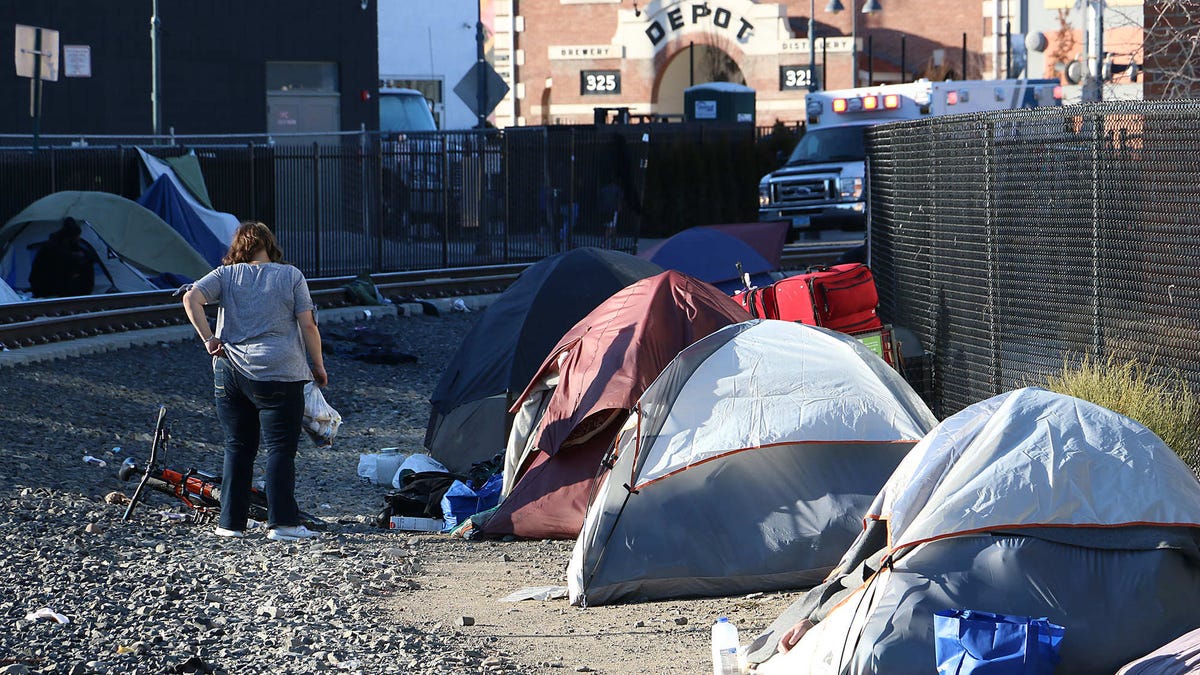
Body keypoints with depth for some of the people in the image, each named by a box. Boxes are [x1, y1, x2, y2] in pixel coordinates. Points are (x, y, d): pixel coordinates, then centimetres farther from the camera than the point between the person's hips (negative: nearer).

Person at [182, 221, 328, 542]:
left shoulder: (226, 275, 8)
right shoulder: (291, 276, 3)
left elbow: (191, 298, -7)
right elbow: (308, 325, -2)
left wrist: (208, 339, -3)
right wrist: (318, 366, 6)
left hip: (230, 372, 3)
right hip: (278, 373, -3)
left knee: (237, 448, 11)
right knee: (280, 449, -2)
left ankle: (231, 522, 12)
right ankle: (281, 523, -9)